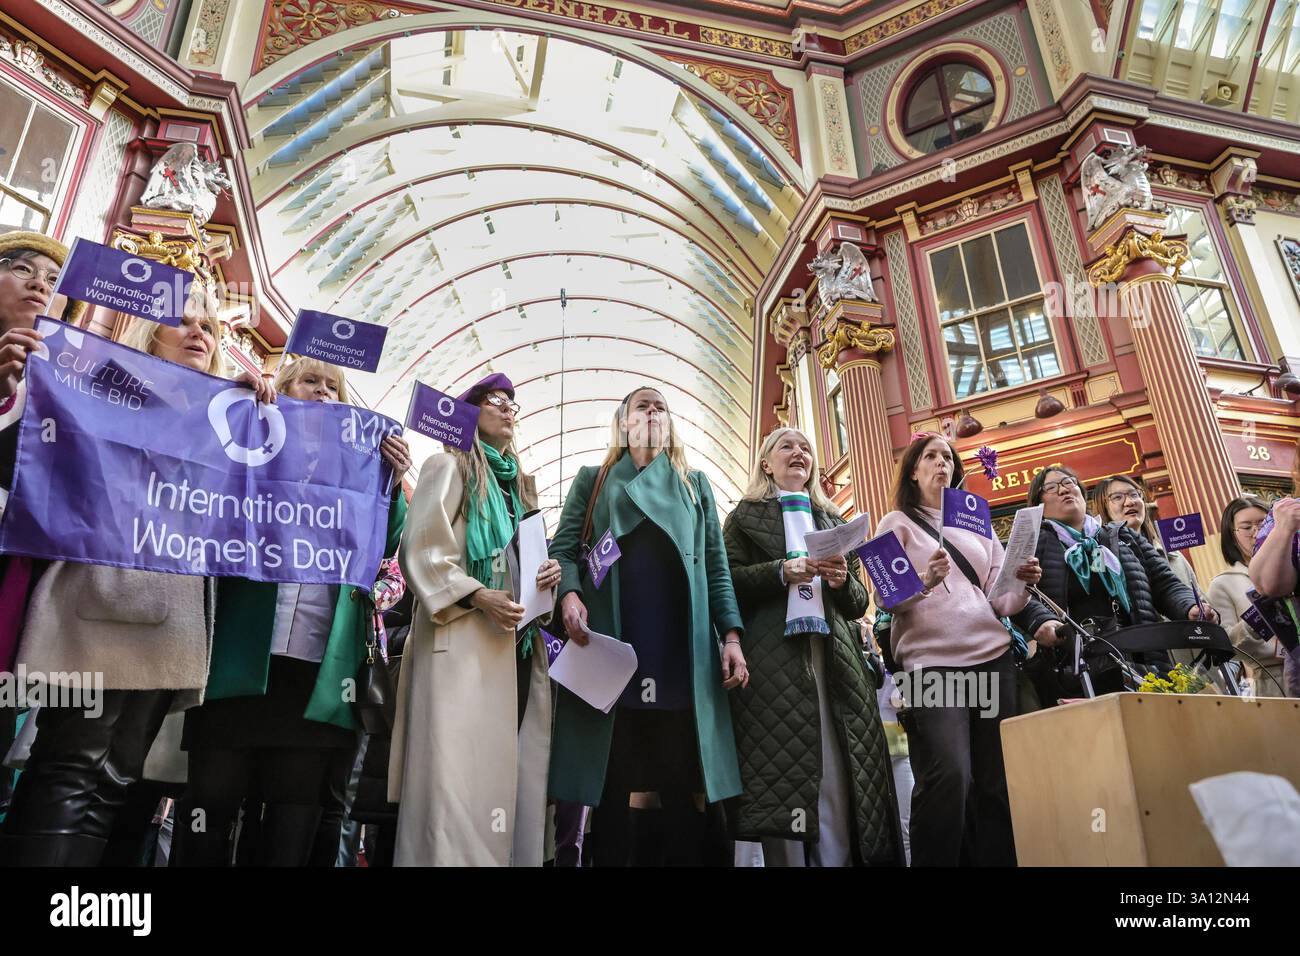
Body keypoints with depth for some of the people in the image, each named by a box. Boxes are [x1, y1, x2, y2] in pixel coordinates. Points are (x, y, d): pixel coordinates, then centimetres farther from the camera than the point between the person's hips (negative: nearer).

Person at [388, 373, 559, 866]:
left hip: (519, 644, 7)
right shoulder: (449, 467, 3)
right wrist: (478, 596, -19)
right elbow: (422, 552, -7)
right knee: (460, 776, -10)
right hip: (464, 642, -7)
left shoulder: (519, 482, 23)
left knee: (510, 774, 6)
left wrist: (548, 572, 4)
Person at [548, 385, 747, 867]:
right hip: (611, 645, -1)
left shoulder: (696, 484, 21)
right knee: (611, 780, -1)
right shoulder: (593, 480, 18)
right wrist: (569, 593, -15)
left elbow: (716, 564, 13)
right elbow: (564, 547, 7)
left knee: (683, 782, -1)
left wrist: (731, 635, 0)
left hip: (682, 649, 1)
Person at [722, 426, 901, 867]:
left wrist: (842, 581, -2)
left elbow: (860, 601, 20)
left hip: (835, 657, 3)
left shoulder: (834, 520, 24)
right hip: (773, 658, -3)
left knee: (839, 780, -5)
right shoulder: (747, 515, 13)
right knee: (781, 774, -8)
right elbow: (727, 580, 0)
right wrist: (782, 572, -13)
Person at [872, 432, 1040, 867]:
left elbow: (997, 601, 17)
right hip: (931, 660, -5)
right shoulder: (897, 523, 9)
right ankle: (935, 862, -6)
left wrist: (1022, 586, -4)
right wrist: (925, 582, -20)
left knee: (999, 781, 2)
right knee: (949, 777, -18)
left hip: (992, 655, 5)